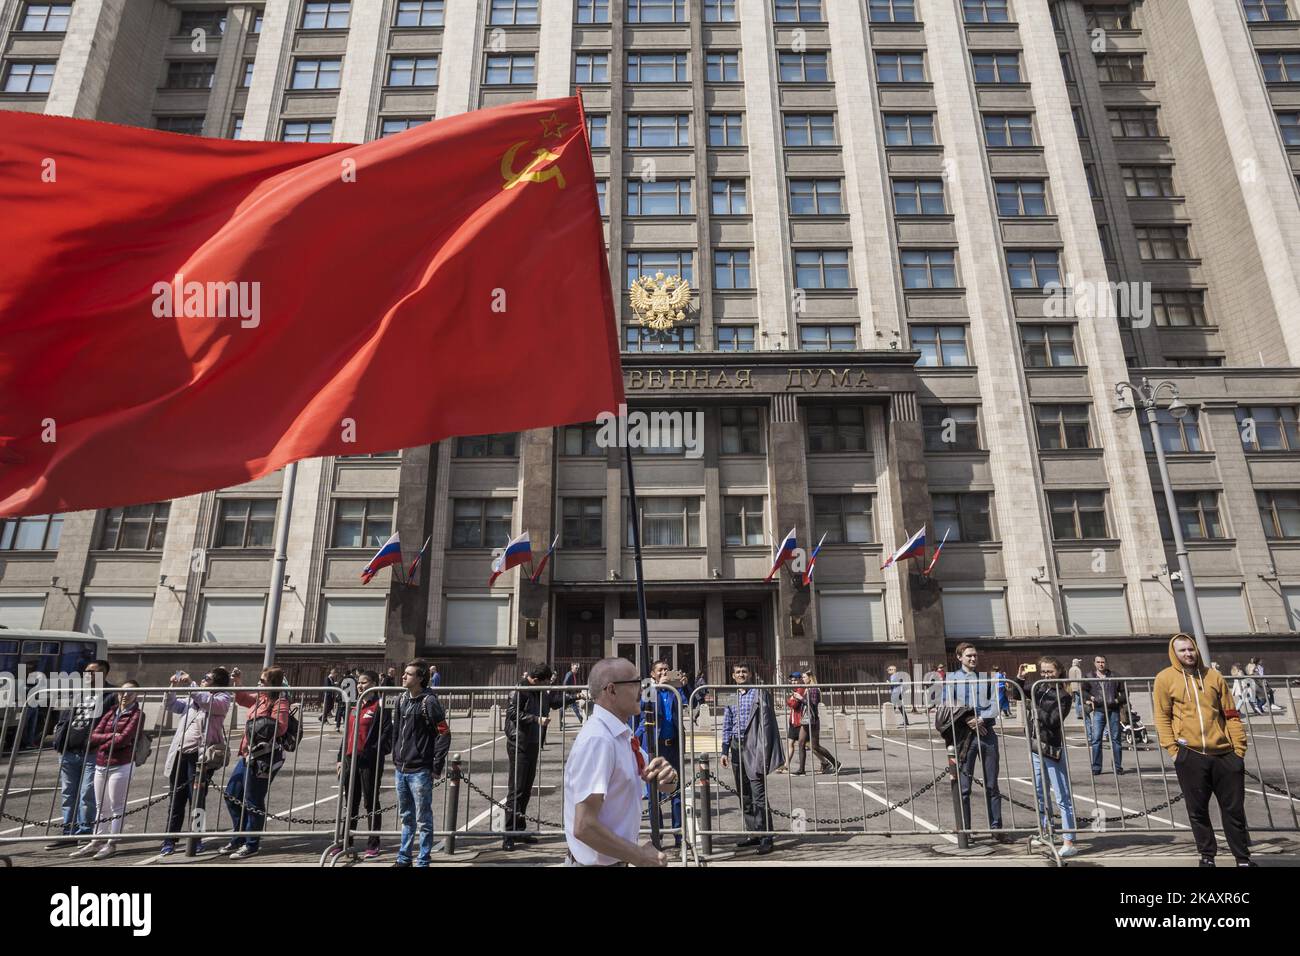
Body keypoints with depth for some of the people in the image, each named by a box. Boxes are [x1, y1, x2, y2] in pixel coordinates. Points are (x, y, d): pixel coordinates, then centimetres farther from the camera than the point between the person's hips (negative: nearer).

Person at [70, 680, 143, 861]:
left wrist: (102, 744, -4)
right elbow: (94, 736, 3)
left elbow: (123, 739, -16)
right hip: (100, 765, 6)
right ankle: (97, 842, 25)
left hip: (120, 766, -6)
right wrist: (111, 736, -12)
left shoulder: (136, 715, -6)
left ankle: (112, 843, 11)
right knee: (101, 806, 15)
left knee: (116, 806, 2)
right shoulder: (110, 713, 13)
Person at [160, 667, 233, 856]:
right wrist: (173, 687, 9)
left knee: (197, 799, -2)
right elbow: (171, 705, 26)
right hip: (180, 753, 6)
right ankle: (170, 840, 19)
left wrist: (189, 685, -20)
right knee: (175, 798, 10)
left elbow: (208, 701, -21)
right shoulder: (193, 697, 19)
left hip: (201, 755, -6)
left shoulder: (222, 699, -1)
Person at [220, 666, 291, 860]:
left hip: (262, 758, -10)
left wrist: (260, 724, -22)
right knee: (232, 794, 19)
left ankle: (251, 844, 15)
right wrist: (237, 684, 16)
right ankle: (239, 838, 33)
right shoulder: (260, 698, 12)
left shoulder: (280, 702, -14)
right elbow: (242, 699, 30)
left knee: (253, 800, 0)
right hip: (248, 755, 10)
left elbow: (280, 727, -27)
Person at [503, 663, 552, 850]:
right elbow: (513, 712, -22)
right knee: (516, 789, -7)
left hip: (533, 744, 9)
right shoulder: (520, 690, -13)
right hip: (519, 743, -9)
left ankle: (519, 831, 22)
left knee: (526, 789, 13)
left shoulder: (540, 692, 14)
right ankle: (509, 835, -2)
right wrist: (537, 719, -26)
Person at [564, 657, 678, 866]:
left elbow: (665, 785, 7)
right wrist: (641, 857, -21)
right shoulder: (598, 740, -26)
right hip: (599, 862, -9)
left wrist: (666, 776, -16)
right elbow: (584, 827, -30)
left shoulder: (622, 734, 2)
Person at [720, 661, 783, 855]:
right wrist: (725, 750, 11)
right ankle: (754, 833, 20)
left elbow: (766, 722, -4)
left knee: (758, 794, -9)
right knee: (743, 795, 10)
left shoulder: (760, 693, 0)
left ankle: (766, 837, -4)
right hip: (736, 746, 5)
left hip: (753, 746, -5)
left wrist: (764, 750, -11)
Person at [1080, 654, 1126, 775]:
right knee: (1096, 739, -4)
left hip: (1113, 710, 1)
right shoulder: (1089, 677, 9)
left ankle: (1118, 766, 14)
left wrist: (1120, 700, 0)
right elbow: (1081, 690, 3)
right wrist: (1089, 698, -13)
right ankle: (1096, 767, 1)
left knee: (1116, 739, 4)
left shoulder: (1114, 677, 12)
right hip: (1098, 711, -1)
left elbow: (1123, 690, 15)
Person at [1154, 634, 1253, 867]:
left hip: (1224, 753, 2)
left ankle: (1243, 858, 22)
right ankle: (1207, 856, 21)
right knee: (1198, 810, 7)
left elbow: (1231, 715, 11)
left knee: (1234, 808, 9)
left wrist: (1239, 748, 4)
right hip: (1190, 754, -2)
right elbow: (1162, 717, 0)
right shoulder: (1165, 678, 0)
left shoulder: (1214, 677, 9)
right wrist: (1173, 750, -6)